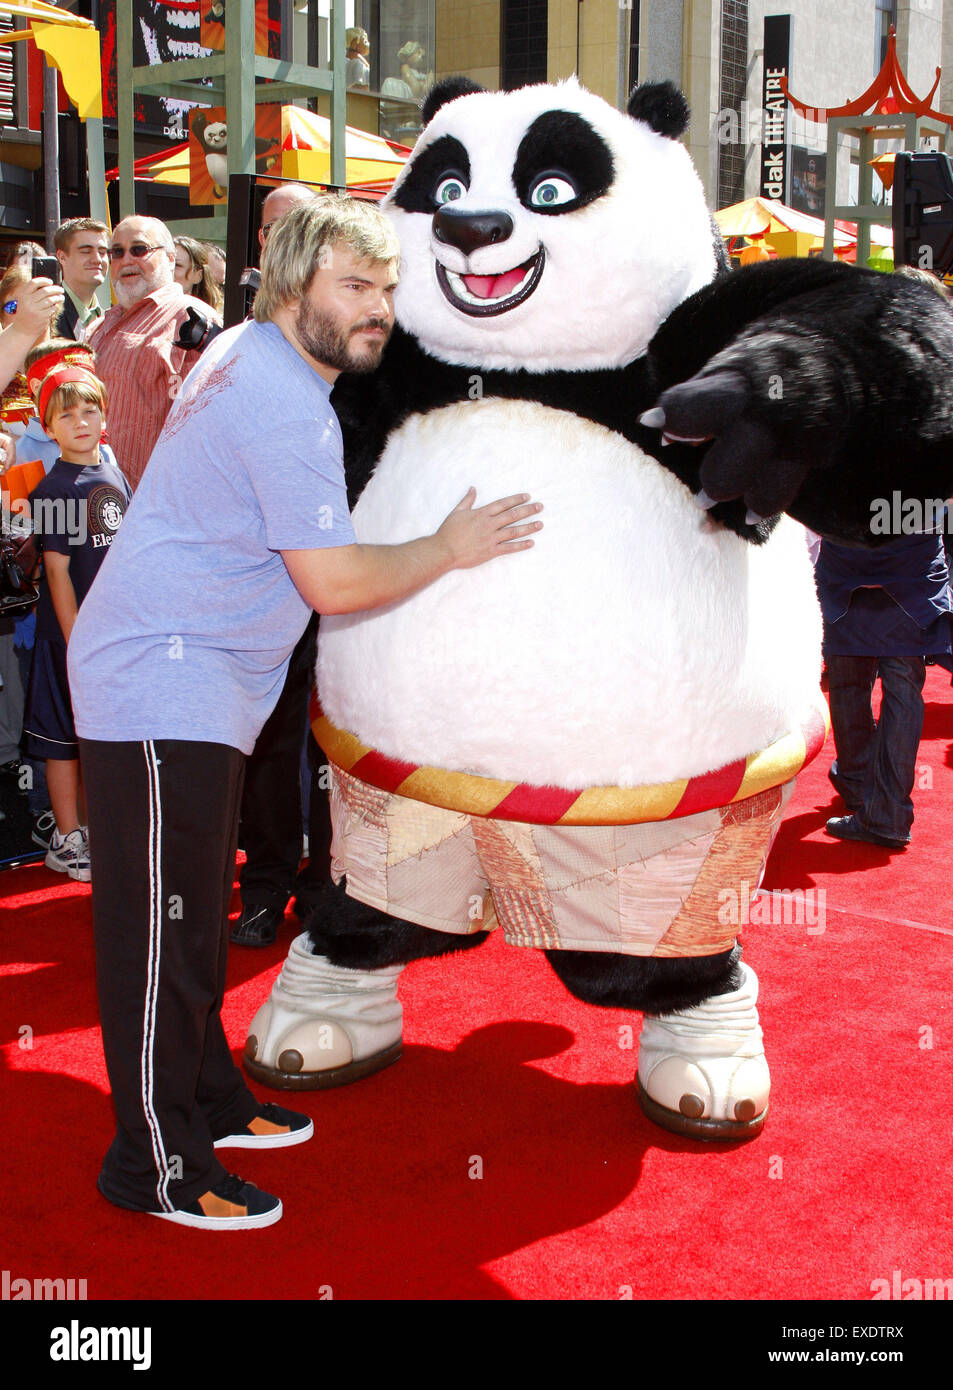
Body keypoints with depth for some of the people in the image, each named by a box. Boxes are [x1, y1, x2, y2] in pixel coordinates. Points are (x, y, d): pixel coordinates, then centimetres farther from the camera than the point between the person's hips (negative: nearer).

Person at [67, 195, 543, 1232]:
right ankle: (157, 1166, 7)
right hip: (163, 687, -11)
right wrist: (450, 549, -8)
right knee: (162, 930, -3)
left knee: (194, 914, 18)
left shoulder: (245, 355, 13)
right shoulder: (287, 407, -20)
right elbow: (334, 581, -21)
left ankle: (208, 1102, 32)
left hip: (192, 683, 11)